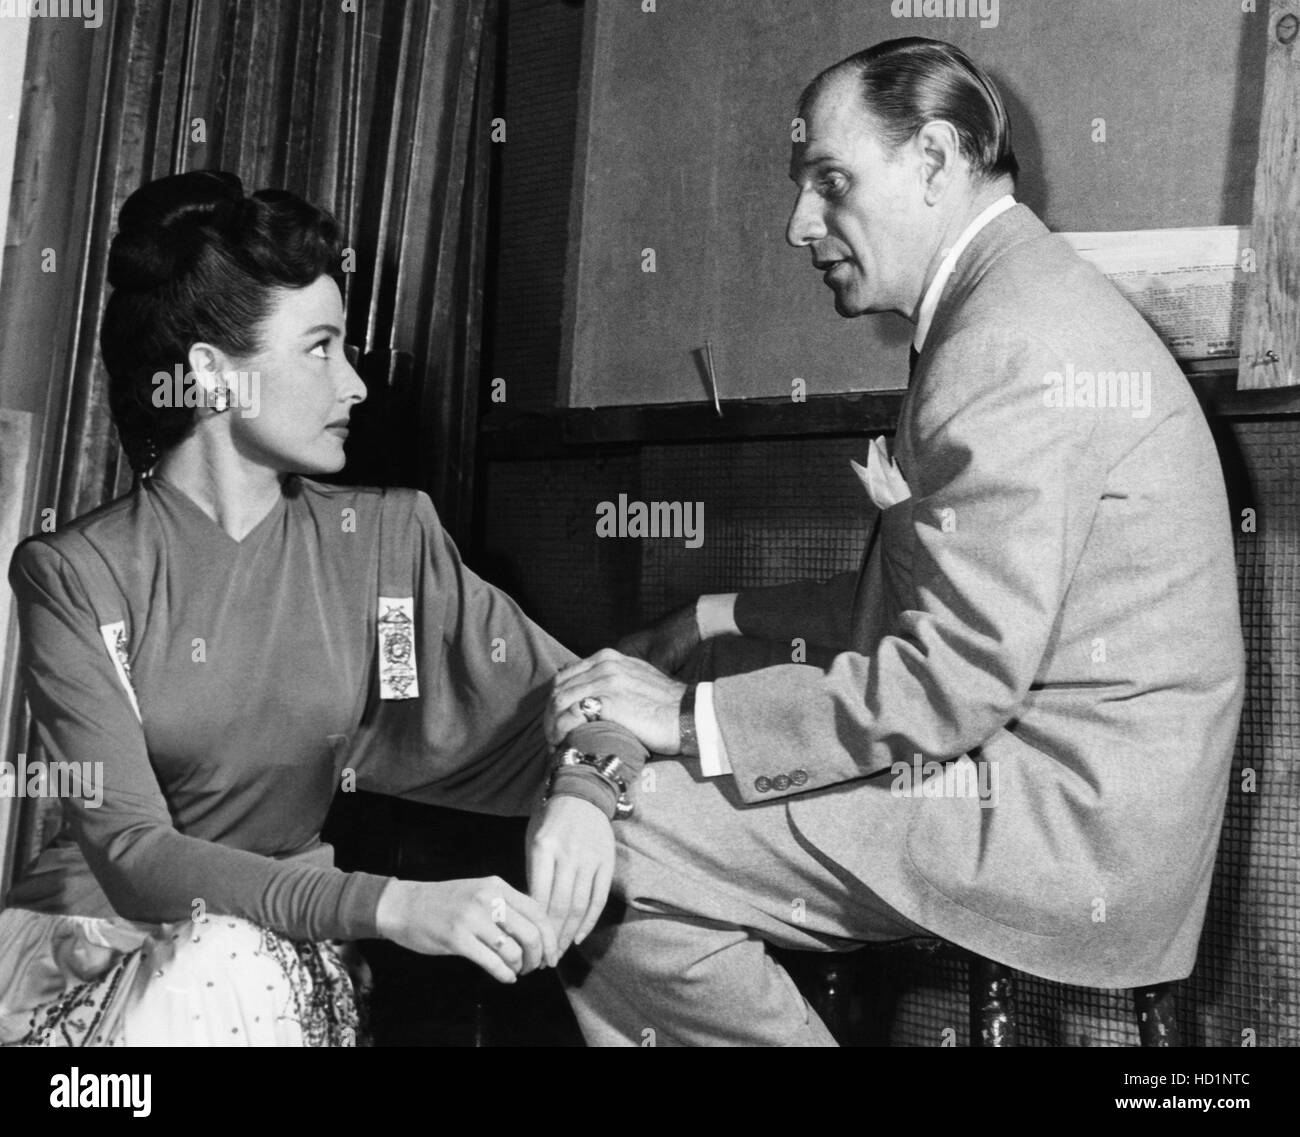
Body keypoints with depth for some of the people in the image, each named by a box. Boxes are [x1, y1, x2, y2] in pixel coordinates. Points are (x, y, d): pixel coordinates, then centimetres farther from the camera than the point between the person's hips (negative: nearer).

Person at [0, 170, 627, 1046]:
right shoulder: (75, 575, -11)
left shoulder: (388, 538, -3)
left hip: (279, 946, 1)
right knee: (220, 968, -32)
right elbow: (128, 848, -19)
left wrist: (581, 790, -27)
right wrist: (389, 906, -33)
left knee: (236, 974, -31)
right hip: (92, 925, -1)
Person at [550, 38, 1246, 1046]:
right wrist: (713, 628, 7)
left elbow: (955, 679, -24)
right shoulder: (1012, 304, 15)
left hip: (1065, 826, -10)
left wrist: (691, 717, -18)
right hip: (1040, 773, 10)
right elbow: (928, 602, 15)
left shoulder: (1015, 339, -19)